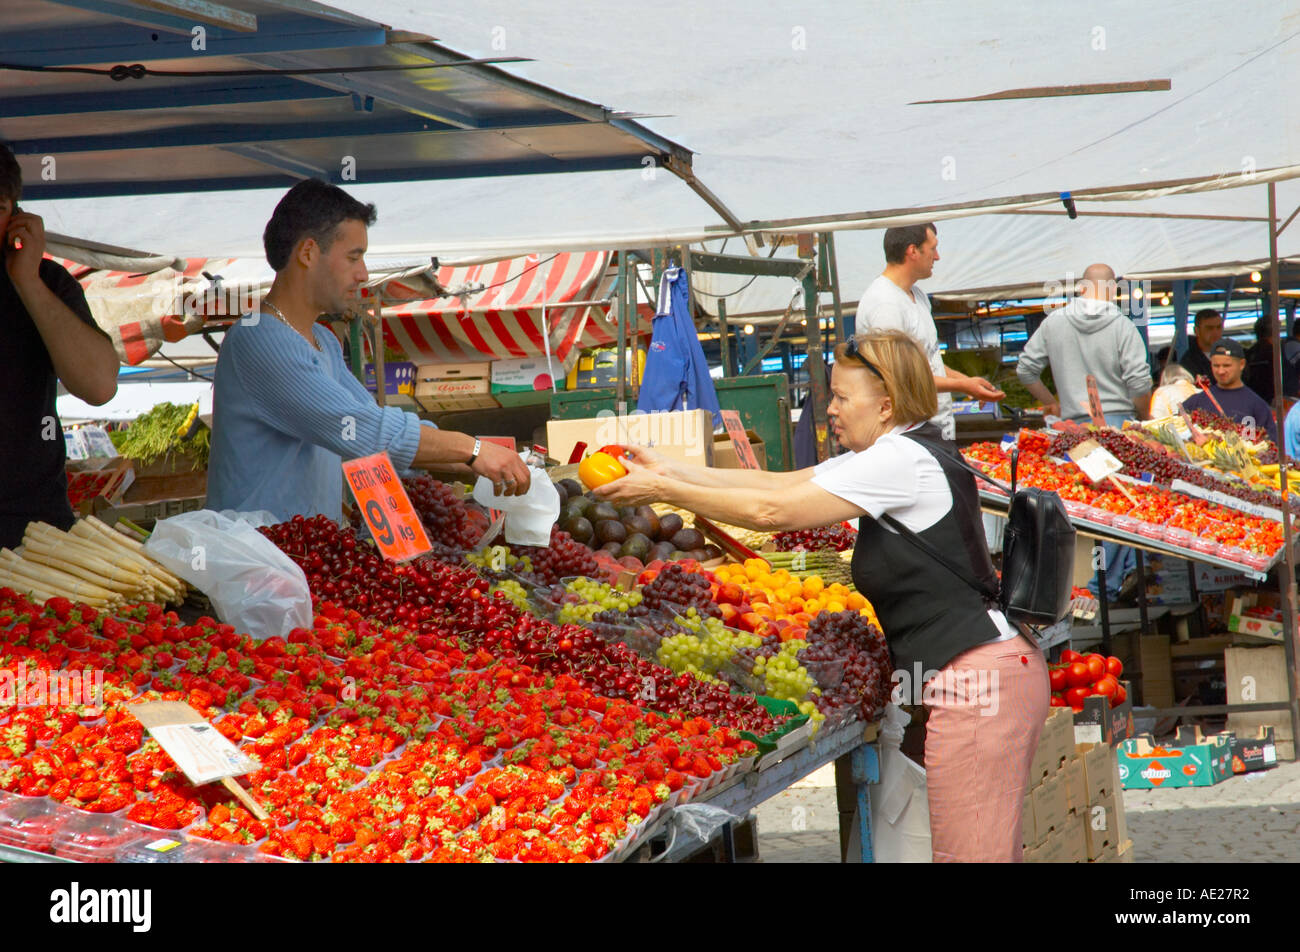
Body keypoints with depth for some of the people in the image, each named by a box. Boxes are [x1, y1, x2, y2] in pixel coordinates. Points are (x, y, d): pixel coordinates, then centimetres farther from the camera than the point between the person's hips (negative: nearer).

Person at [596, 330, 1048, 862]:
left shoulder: (902, 459, -14)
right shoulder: (888, 455, 18)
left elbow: (771, 511, -14)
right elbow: (779, 483, 15)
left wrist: (661, 491, -8)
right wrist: (668, 472, 10)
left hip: (976, 678, -11)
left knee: (969, 853, -9)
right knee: (991, 850, 11)